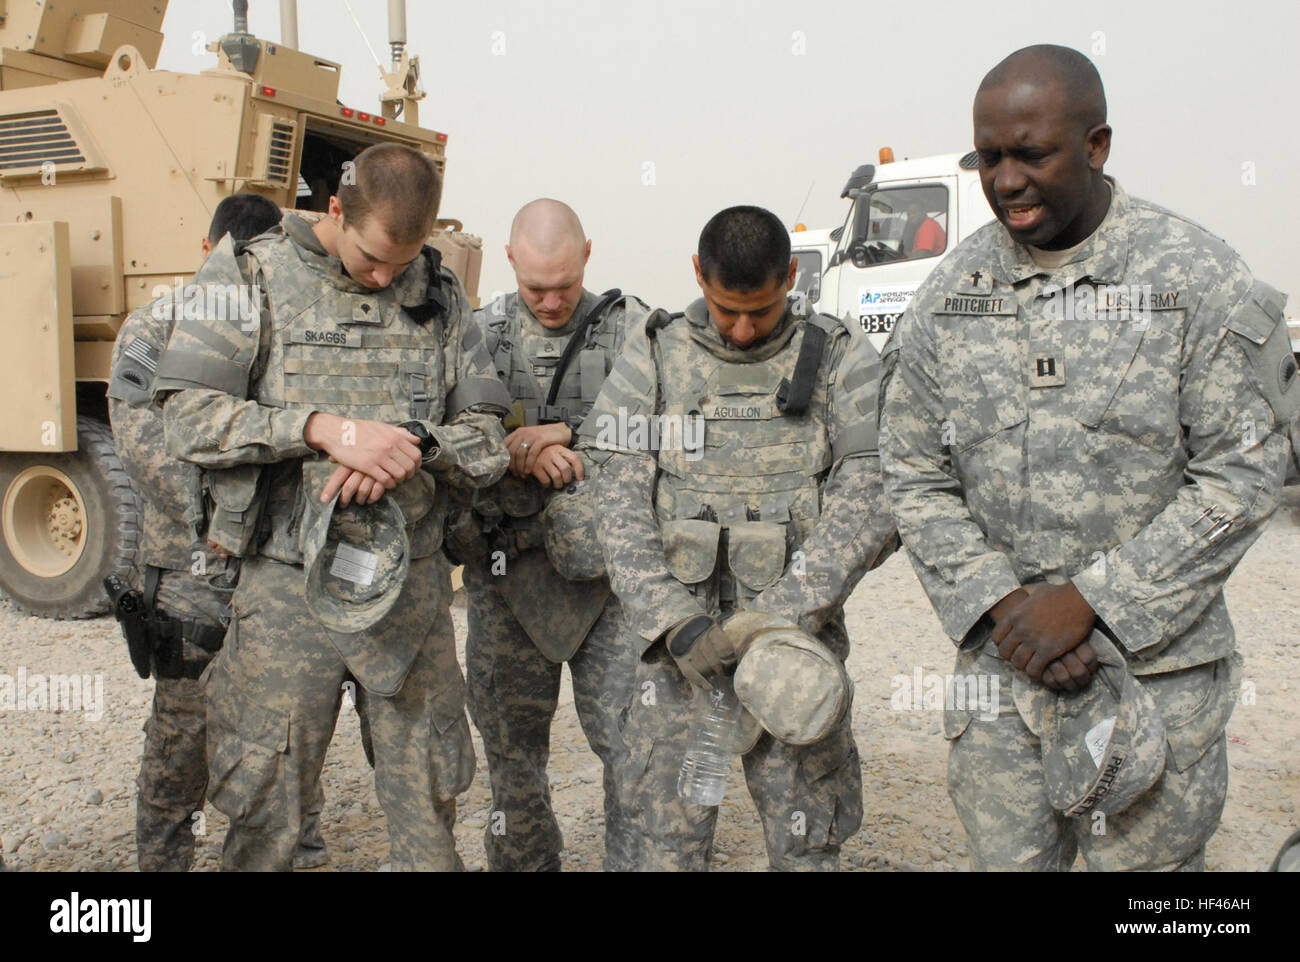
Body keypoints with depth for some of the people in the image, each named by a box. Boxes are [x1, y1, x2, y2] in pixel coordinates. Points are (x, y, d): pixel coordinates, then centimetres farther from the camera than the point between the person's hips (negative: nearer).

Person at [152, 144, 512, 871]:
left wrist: (413, 448, -16)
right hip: (289, 585, -2)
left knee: (428, 800, 12)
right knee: (266, 811, 9)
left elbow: (487, 440, 5)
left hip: (411, 582, 2)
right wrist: (322, 428, -20)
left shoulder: (440, 294, 7)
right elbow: (190, 417, -9)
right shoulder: (249, 274, 0)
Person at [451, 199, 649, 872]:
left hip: (606, 562, -2)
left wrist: (561, 434, -12)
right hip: (506, 567, 3)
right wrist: (516, 453, -15)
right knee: (510, 738, 13)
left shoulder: (631, 327, 1)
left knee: (630, 735, -4)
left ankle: (635, 860, 13)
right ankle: (521, 860, 31)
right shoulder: (481, 332, 7)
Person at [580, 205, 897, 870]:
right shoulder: (654, 356, 5)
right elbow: (622, 508, 0)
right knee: (667, 838, 5)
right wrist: (672, 620, -13)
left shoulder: (841, 360, 2)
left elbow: (868, 502, -6)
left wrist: (782, 614, -16)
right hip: (678, 635, 1)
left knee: (806, 842, 5)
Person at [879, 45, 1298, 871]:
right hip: (1000, 667, 3)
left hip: (1153, 669, -2)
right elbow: (916, 479, 4)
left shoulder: (1198, 279, -6)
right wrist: (997, 603, -9)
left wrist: (1089, 600, -14)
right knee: (1006, 856, 12)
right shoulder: (950, 295, 3)